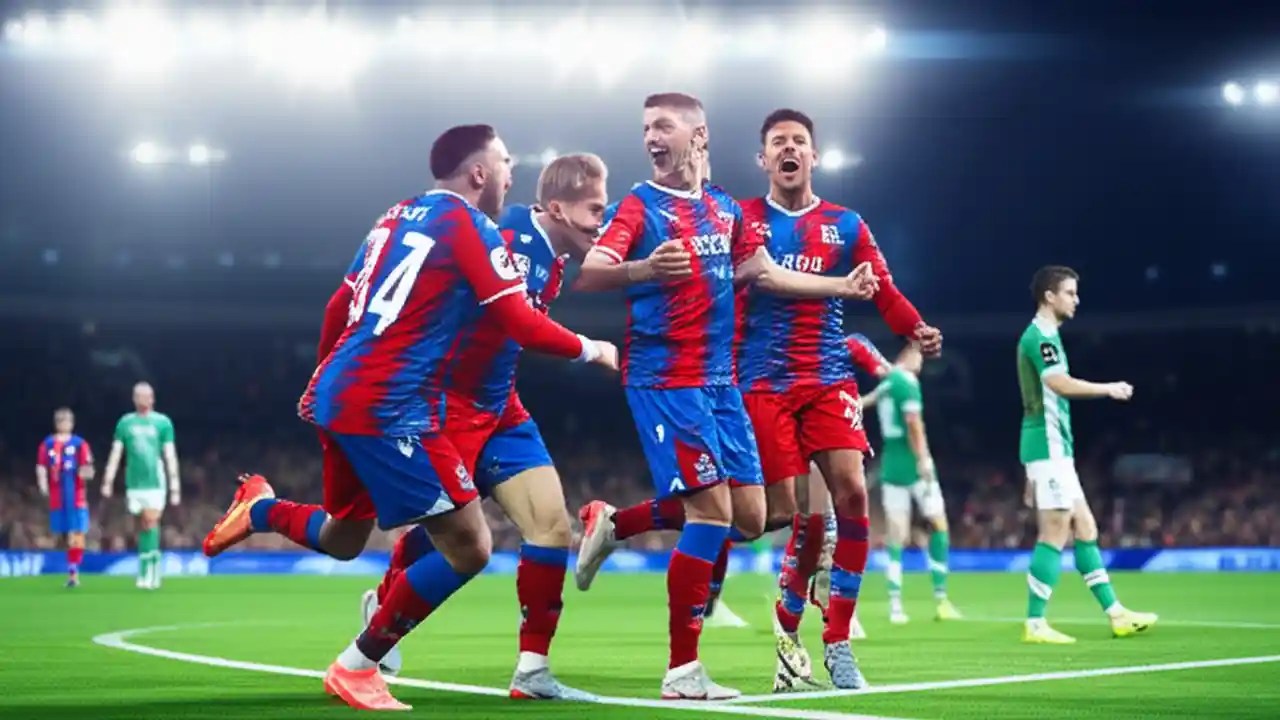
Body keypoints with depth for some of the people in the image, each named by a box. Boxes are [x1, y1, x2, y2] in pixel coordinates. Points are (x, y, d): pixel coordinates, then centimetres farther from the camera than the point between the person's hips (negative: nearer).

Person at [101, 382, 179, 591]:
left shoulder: (163, 422, 3)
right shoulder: (125, 423, 9)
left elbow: (170, 456, 3)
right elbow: (115, 454, 9)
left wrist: (175, 487, -1)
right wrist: (108, 481, 0)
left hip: (155, 482, -2)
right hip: (134, 483, 2)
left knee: (151, 523, -11)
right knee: (143, 526, 4)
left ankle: (148, 571, -11)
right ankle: (148, 573, 10)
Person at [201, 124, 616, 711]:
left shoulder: (397, 217, 17)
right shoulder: (470, 225, -7)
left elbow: (339, 310, 23)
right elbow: (523, 326, -12)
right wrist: (589, 350, 5)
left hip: (340, 395, 10)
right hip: (389, 409, -10)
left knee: (342, 539, 30)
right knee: (468, 548, -6)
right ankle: (356, 668, 0)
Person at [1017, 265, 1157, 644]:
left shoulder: (1044, 336, 19)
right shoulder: (1039, 336, -12)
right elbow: (1062, 384, -29)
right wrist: (1110, 389, -20)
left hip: (1055, 448, 10)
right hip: (1049, 446, -10)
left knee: (1085, 527, 11)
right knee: (1055, 533, -9)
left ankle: (1116, 613, 16)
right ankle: (1035, 623, -7)